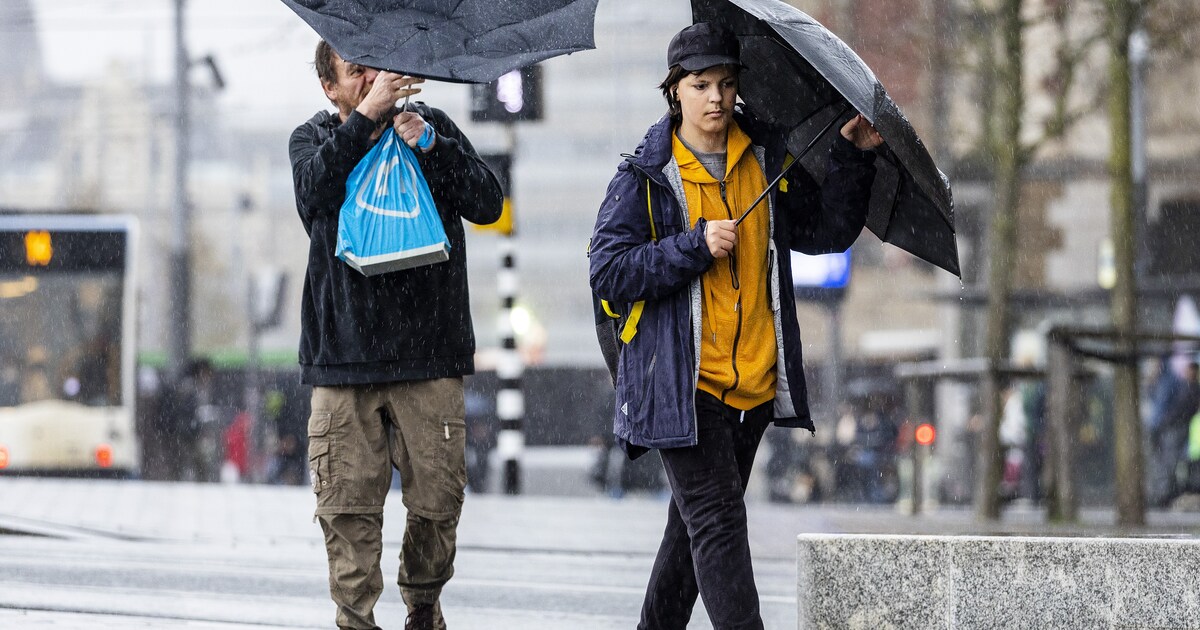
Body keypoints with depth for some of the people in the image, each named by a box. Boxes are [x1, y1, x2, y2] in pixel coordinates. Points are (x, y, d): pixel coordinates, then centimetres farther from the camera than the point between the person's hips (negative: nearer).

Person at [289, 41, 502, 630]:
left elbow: (487, 204, 0)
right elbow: (314, 189, -13)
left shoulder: (431, 125, 10)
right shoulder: (314, 138, 10)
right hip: (345, 355, 0)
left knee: (437, 500, 0)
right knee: (348, 506, -5)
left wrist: (428, 146, -11)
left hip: (429, 357, 1)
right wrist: (367, 116, -18)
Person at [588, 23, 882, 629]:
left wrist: (852, 159, 1)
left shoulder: (766, 160, 9)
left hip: (754, 378, 5)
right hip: (682, 384, -5)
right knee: (717, 522, -13)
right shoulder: (646, 176, -4)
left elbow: (826, 232, 12)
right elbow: (607, 271, -11)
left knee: (696, 523, 15)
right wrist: (696, 246, -17)